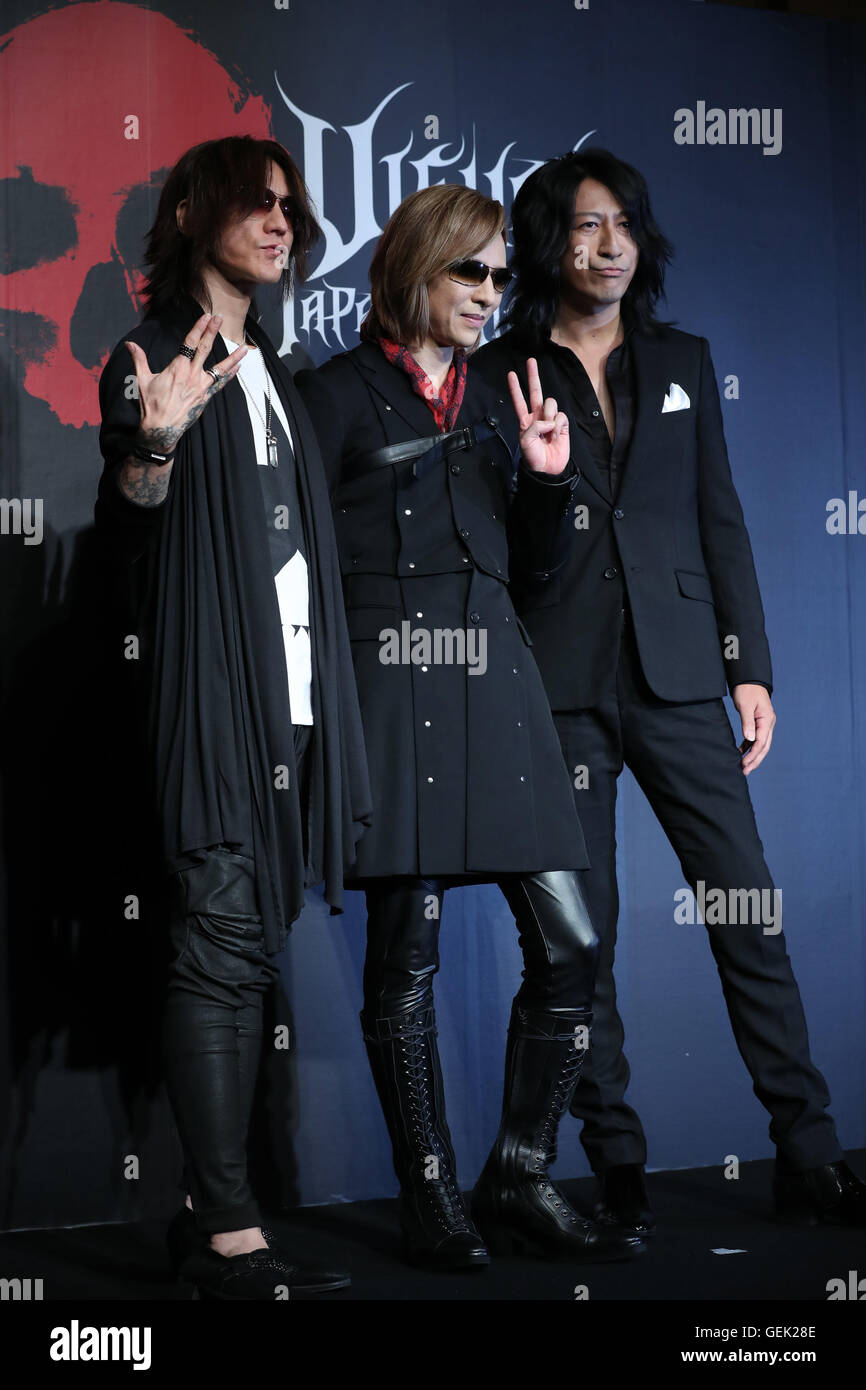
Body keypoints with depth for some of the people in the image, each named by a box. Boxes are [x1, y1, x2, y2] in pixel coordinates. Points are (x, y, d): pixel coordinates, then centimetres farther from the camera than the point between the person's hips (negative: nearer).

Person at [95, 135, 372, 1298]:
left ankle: (213, 1213, 11)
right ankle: (229, 1234, -10)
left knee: (252, 950, 6)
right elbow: (127, 533, -9)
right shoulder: (154, 359, -1)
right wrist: (152, 448, -29)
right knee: (221, 950, -11)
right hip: (209, 699, -8)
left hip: (293, 700, 8)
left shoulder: (270, 371, 22)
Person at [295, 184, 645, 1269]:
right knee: (406, 953, -2)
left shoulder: (486, 396, 20)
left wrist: (549, 477, 4)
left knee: (569, 942, -1)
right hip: (394, 682, -6)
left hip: (496, 680, 6)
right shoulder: (338, 393, 2)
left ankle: (519, 1181, 12)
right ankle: (430, 1200, 10)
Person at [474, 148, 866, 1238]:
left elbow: (720, 522, 13)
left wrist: (751, 666, 7)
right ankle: (617, 1167, 10)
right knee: (582, 928, 0)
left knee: (748, 907, -2)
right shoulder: (498, 375, 6)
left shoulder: (682, 363, 15)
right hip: (560, 679, -2)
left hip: (676, 668, 2)